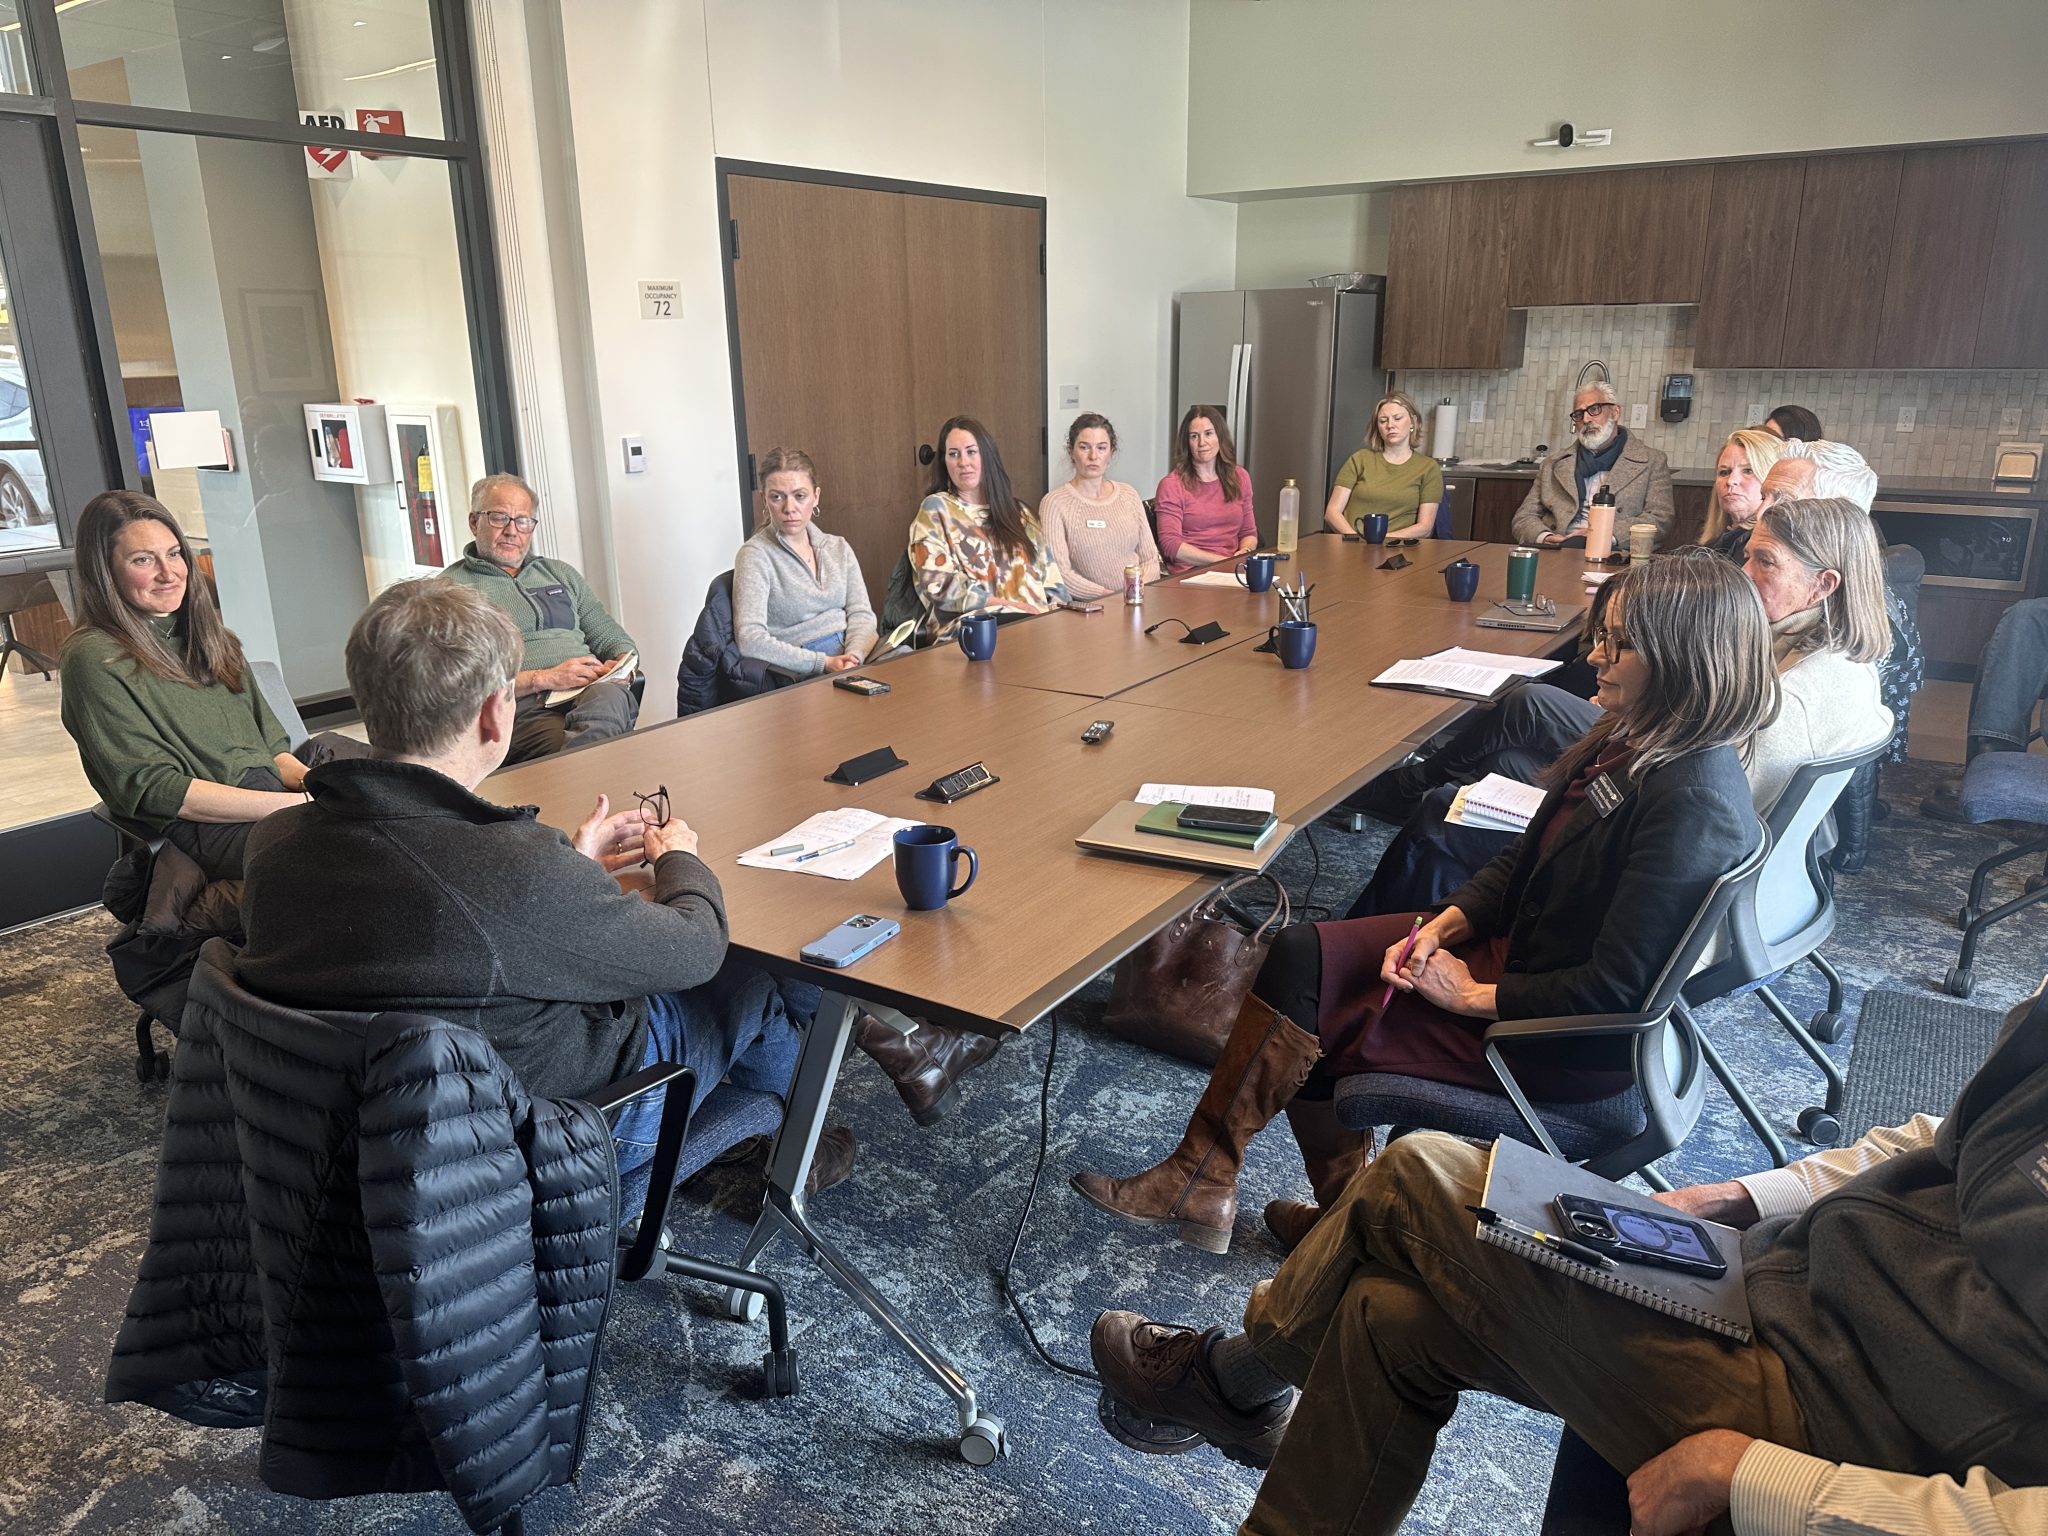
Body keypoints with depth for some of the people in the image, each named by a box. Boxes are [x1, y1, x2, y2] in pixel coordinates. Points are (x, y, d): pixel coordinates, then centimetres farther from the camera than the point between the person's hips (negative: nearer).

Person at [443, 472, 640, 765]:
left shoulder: (562, 573, 29)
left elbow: (614, 639, 28)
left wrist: (622, 665, 3)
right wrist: (544, 679, -12)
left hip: (594, 690, 4)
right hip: (522, 708, -4)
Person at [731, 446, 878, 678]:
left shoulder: (838, 548, 16)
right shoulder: (755, 555, -3)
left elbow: (861, 613, 6)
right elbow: (749, 640, -14)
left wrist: (854, 656, -16)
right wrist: (824, 663, -19)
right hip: (802, 678, -6)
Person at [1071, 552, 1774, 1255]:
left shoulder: (1693, 805, -28)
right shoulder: (1631, 742, 2)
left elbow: (1615, 987, -27)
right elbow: (1522, 859, 8)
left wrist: (1472, 995, -17)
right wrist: (1436, 929, -6)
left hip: (1570, 1045, -9)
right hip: (1516, 946, 9)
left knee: (1305, 1030, -7)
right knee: (1299, 953, -1)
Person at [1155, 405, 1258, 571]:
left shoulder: (1239, 477, 16)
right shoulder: (1171, 485, -1)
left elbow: (1249, 533, 22)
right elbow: (1170, 544, -9)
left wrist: (1245, 552, -3)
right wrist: (1223, 561, -15)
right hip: (1190, 573, -5)